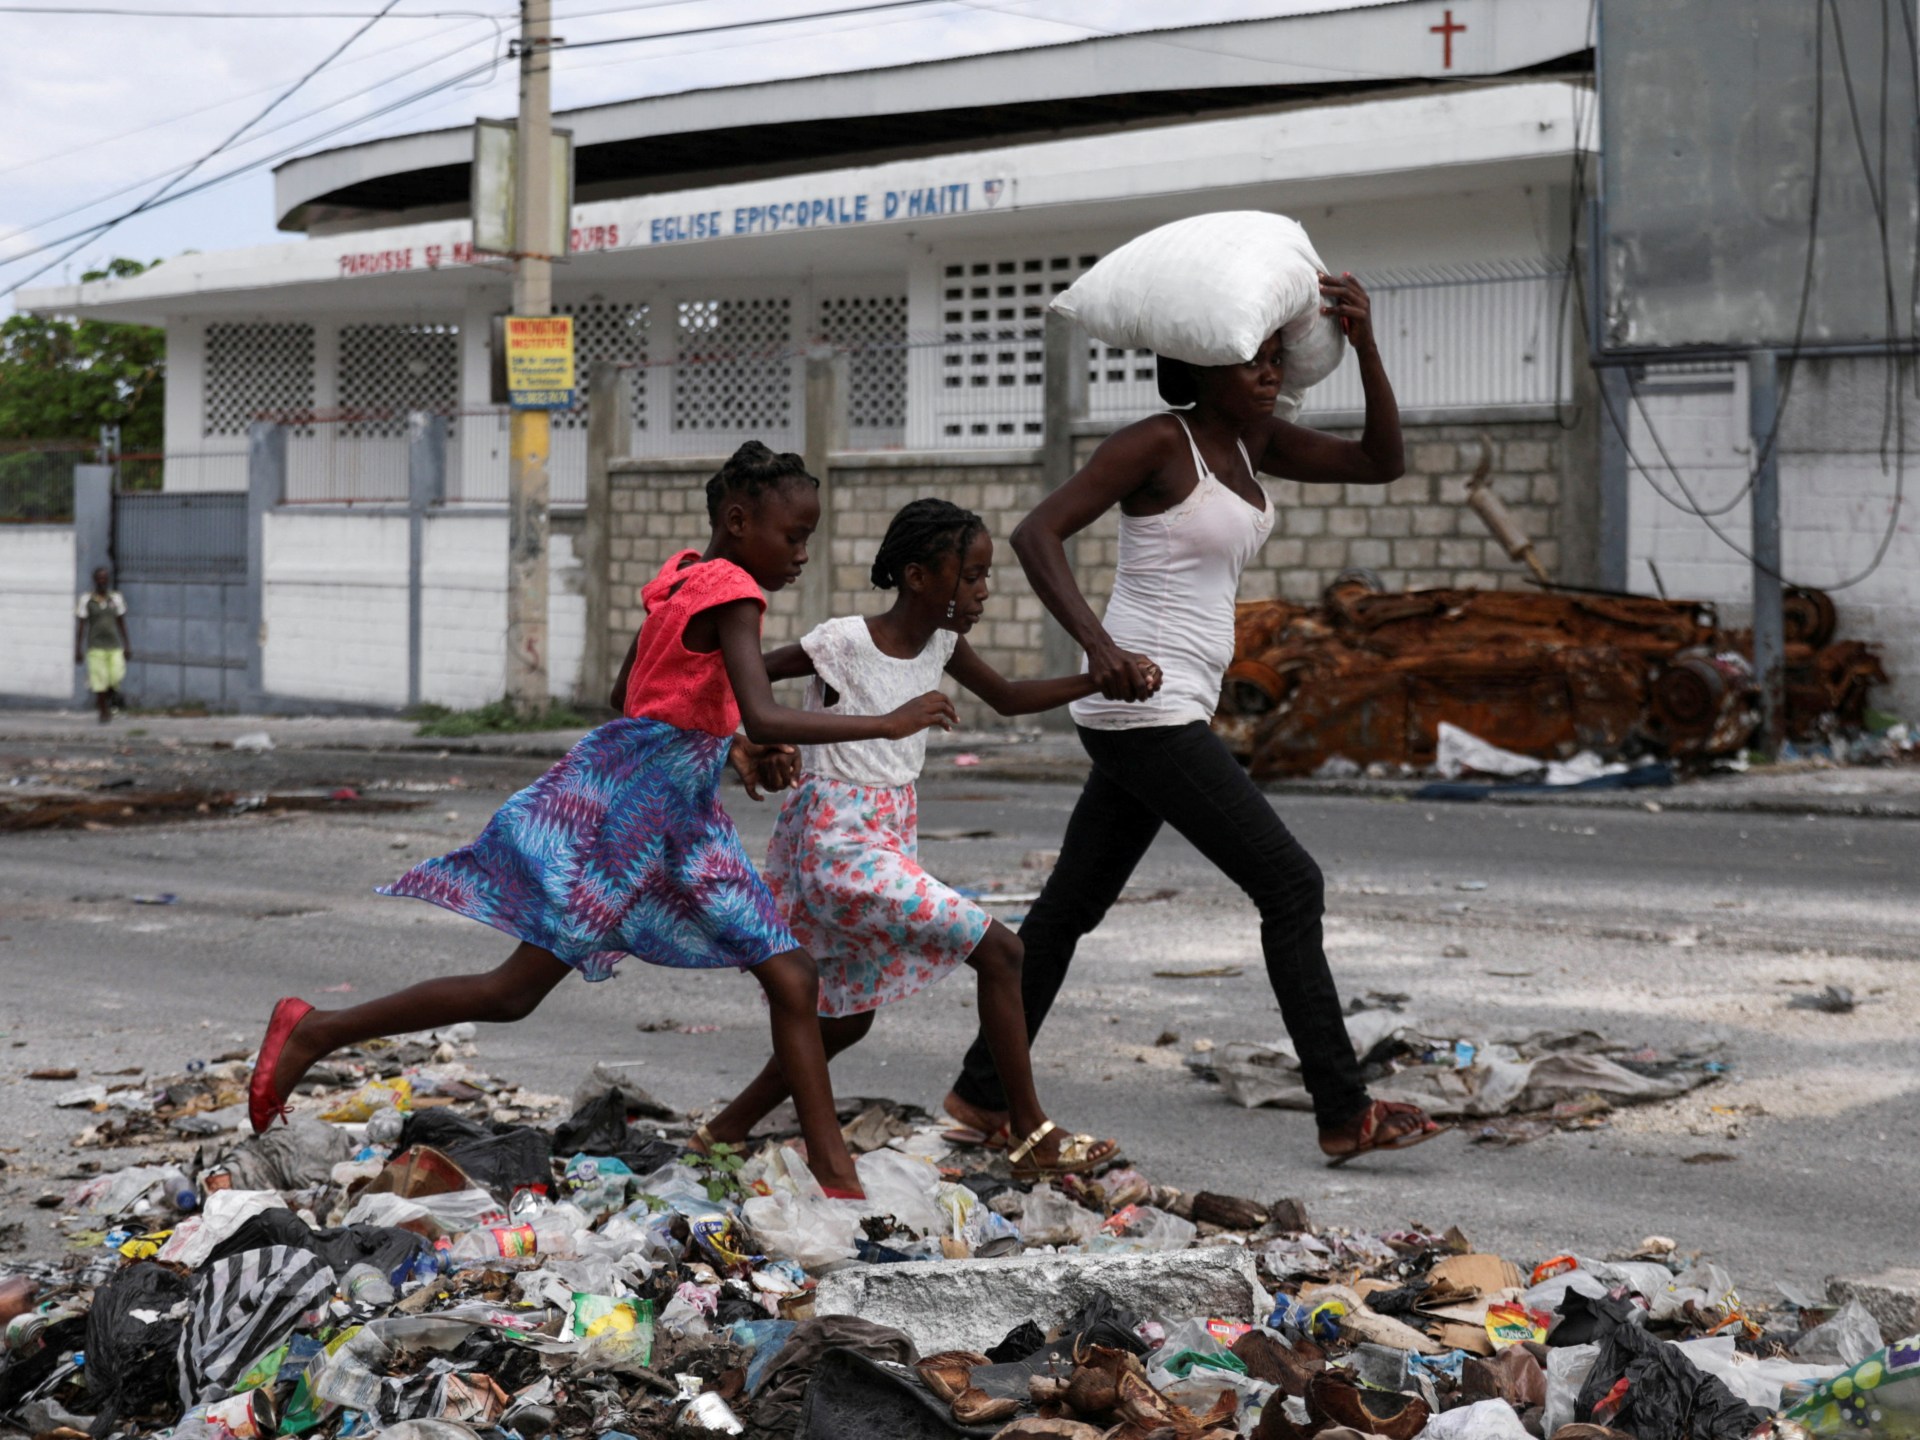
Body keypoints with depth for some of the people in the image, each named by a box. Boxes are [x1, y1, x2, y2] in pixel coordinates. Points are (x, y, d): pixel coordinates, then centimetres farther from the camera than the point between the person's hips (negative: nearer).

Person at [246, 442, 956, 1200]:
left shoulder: (682, 575, 11)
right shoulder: (731, 594, -16)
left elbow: (623, 695, 19)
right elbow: (764, 719, -29)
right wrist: (888, 723, -26)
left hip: (681, 818, 10)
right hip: (621, 803, -10)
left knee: (791, 977, 3)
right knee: (517, 989, -4)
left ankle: (836, 1176, 5)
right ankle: (315, 1031, 7)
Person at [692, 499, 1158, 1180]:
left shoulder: (941, 643, 4)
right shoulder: (843, 642, -18)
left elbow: (1008, 697, 17)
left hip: (890, 840, 9)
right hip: (840, 843, -9)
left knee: (846, 1019, 17)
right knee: (999, 952, -13)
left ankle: (726, 1130, 28)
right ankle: (1035, 1137, -5)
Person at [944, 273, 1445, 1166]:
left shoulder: (1250, 441, 13)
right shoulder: (1157, 441, -11)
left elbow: (1380, 463, 10)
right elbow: (1036, 532, -18)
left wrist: (1364, 343, -3)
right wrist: (1097, 642, -33)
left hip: (1171, 712, 9)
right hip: (1146, 710, -9)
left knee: (1072, 905, 15)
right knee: (1290, 886, -8)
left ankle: (982, 1094, 25)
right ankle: (1343, 1116, -3)